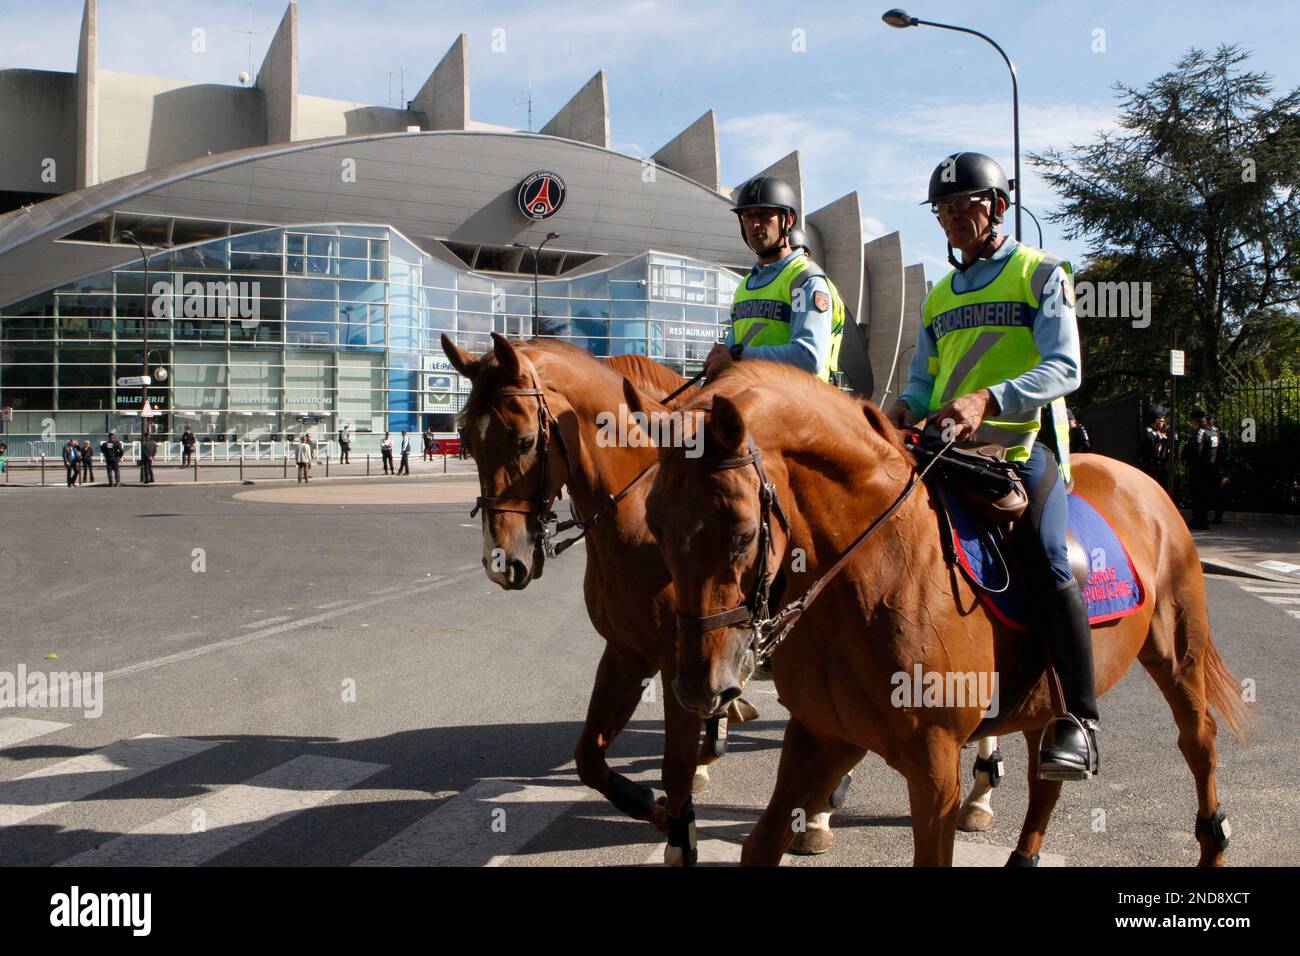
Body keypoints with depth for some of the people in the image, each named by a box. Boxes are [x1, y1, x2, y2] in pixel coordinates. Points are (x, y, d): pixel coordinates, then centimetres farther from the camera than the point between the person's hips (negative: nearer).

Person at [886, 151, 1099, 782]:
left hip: (1024, 444, -6)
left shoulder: (1041, 273, 4)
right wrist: (907, 408, -4)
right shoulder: (939, 296, 22)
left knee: (1045, 563, -23)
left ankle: (1081, 721, -13)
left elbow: (1064, 369, -10)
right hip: (946, 449, 6)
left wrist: (988, 399, -27)